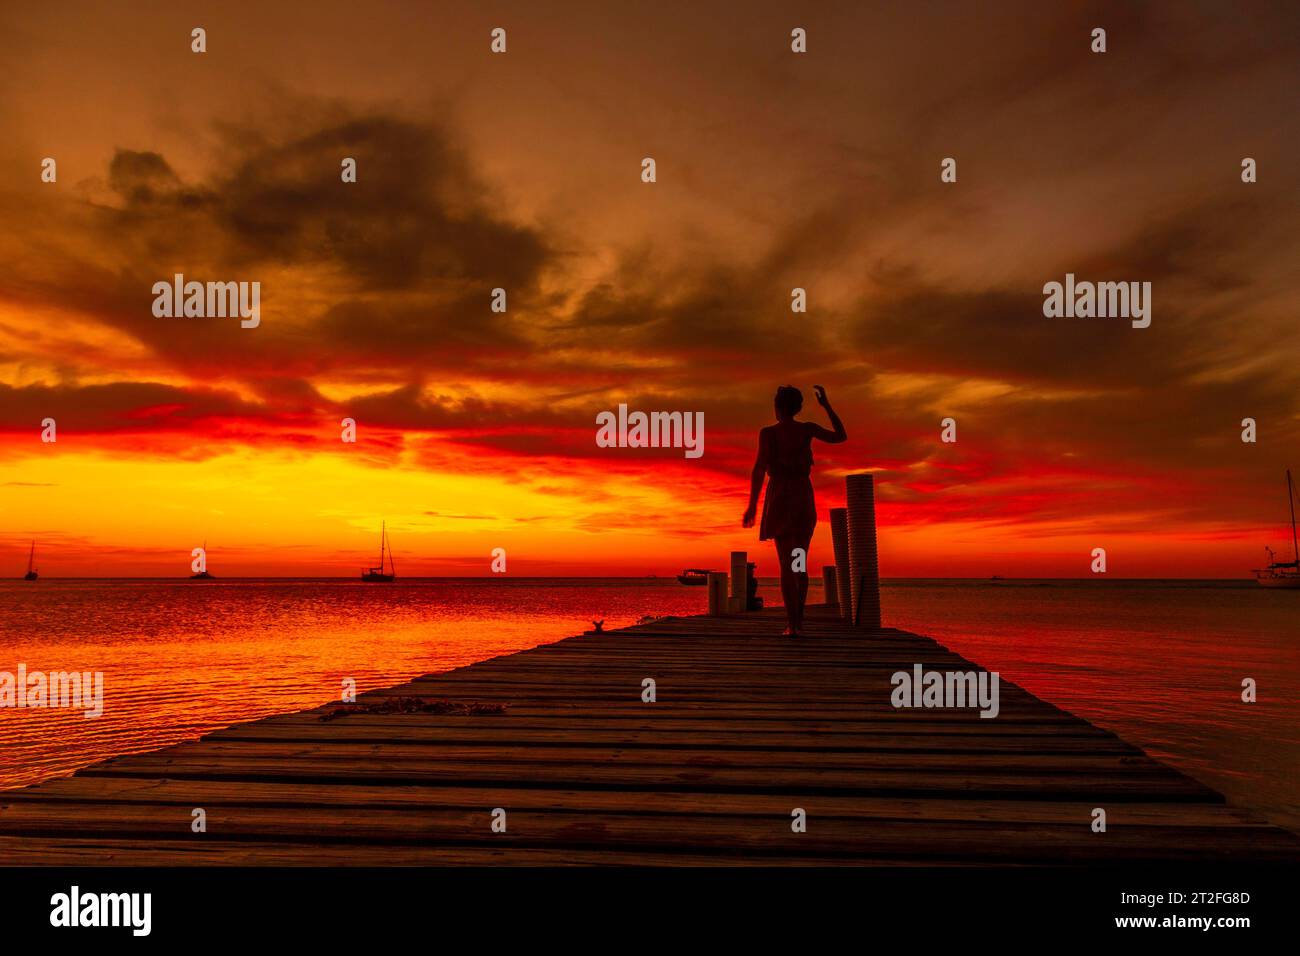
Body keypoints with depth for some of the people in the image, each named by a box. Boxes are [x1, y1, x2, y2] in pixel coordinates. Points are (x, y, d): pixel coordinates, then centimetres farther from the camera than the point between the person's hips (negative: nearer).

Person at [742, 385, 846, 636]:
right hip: (804, 499, 3)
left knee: (786, 563, -4)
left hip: (779, 499, -3)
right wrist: (826, 404, 19)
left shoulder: (767, 433, -4)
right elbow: (841, 437, 16)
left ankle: (793, 624, -14)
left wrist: (752, 505, -7)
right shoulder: (807, 428, 3)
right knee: (800, 562, 16)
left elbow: (759, 469, -11)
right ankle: (797, 618, 20)